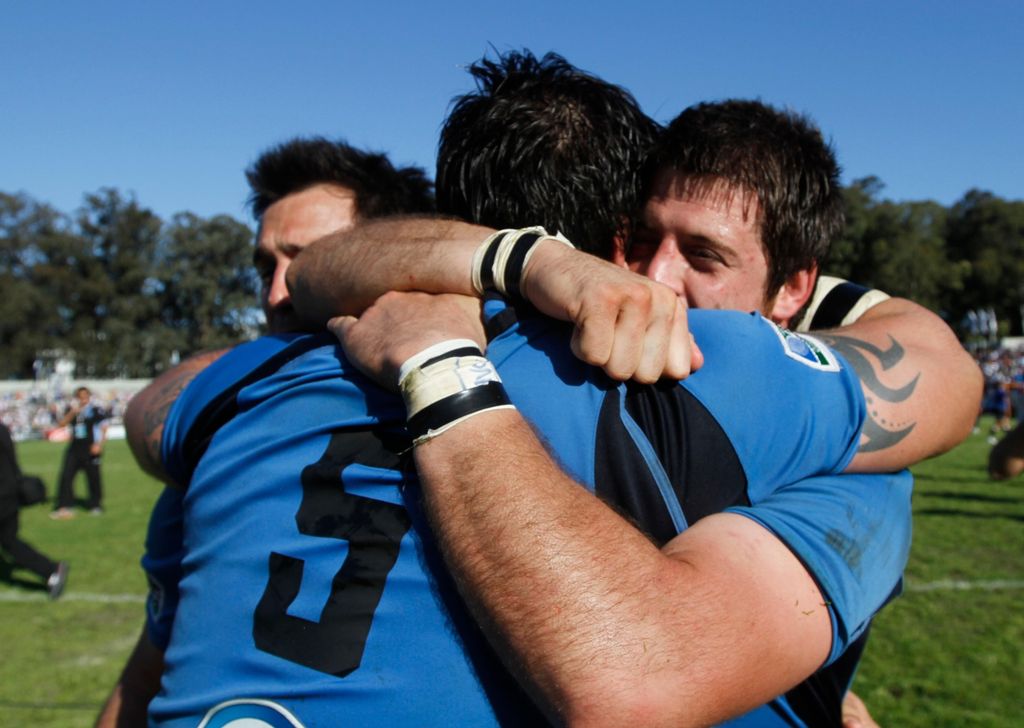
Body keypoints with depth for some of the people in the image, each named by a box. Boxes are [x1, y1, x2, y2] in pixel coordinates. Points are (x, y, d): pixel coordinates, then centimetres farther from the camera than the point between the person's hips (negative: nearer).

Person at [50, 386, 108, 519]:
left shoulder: (97, 411, -4)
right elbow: (61, 424, 2)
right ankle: (63, 506, 6)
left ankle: (95, 505, 17)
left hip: (90, 449, -4)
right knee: (66, 476, -1)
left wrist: (99, 444, -12)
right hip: (74, 448, 4)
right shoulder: (72, 410, 9)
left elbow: (104, 428, -4)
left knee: (93, 477, 2)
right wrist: (72, 412, -11)